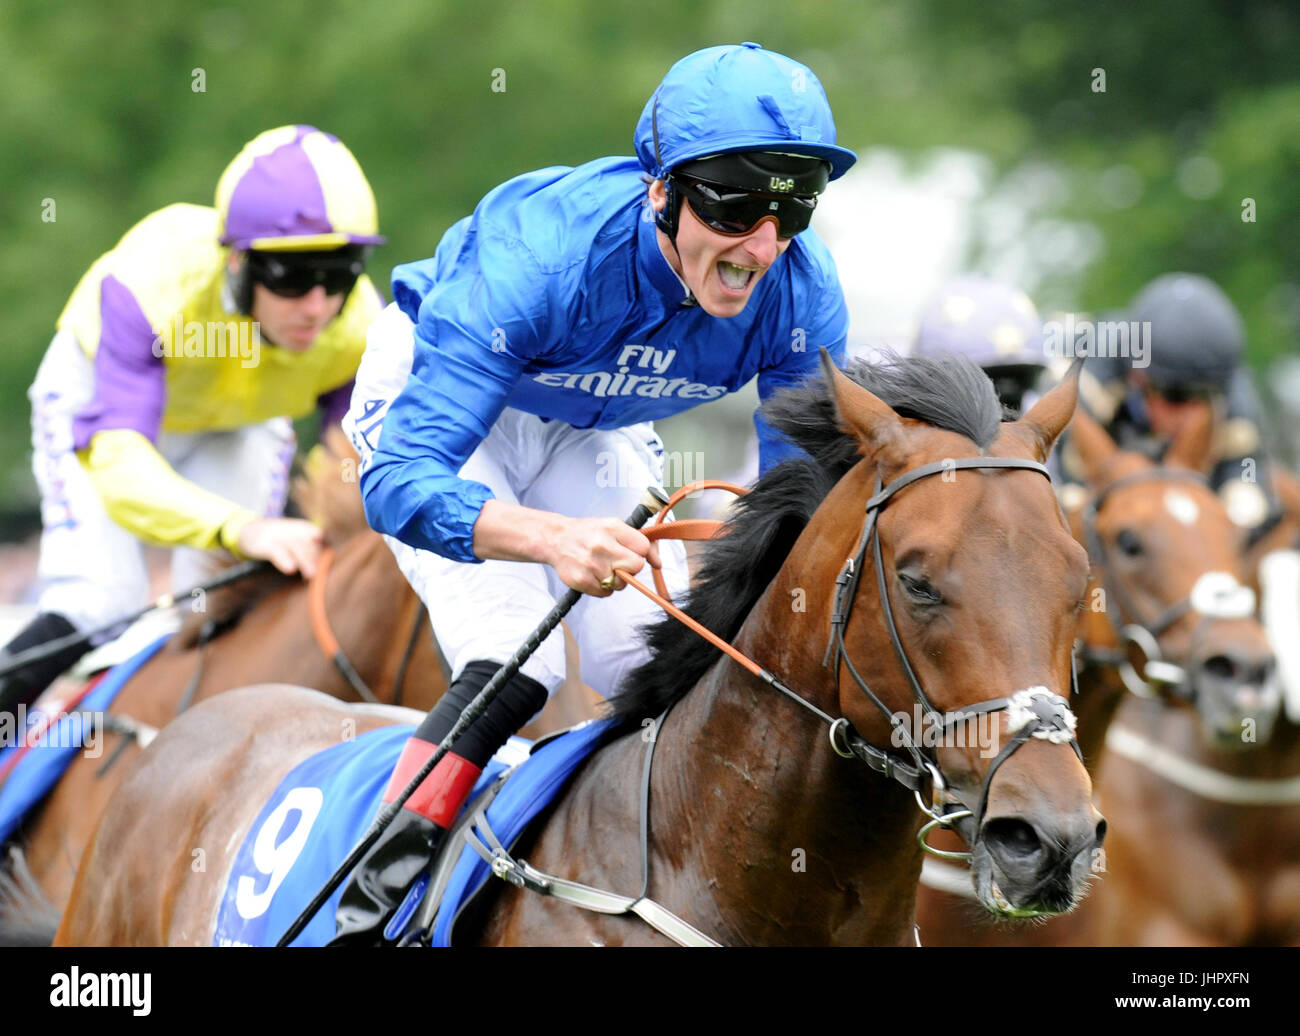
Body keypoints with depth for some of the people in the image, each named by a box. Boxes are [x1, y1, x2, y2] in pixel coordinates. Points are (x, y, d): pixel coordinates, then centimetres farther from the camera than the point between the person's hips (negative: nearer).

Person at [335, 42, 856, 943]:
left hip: (590, 431, 5)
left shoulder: (803, 295, -27)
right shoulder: (536, 258, -43)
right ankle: (364, 912, -13)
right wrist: (554, 539, -66)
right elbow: (401, 480, -47)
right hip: (431, 395, -5)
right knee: (514, 670, -23)